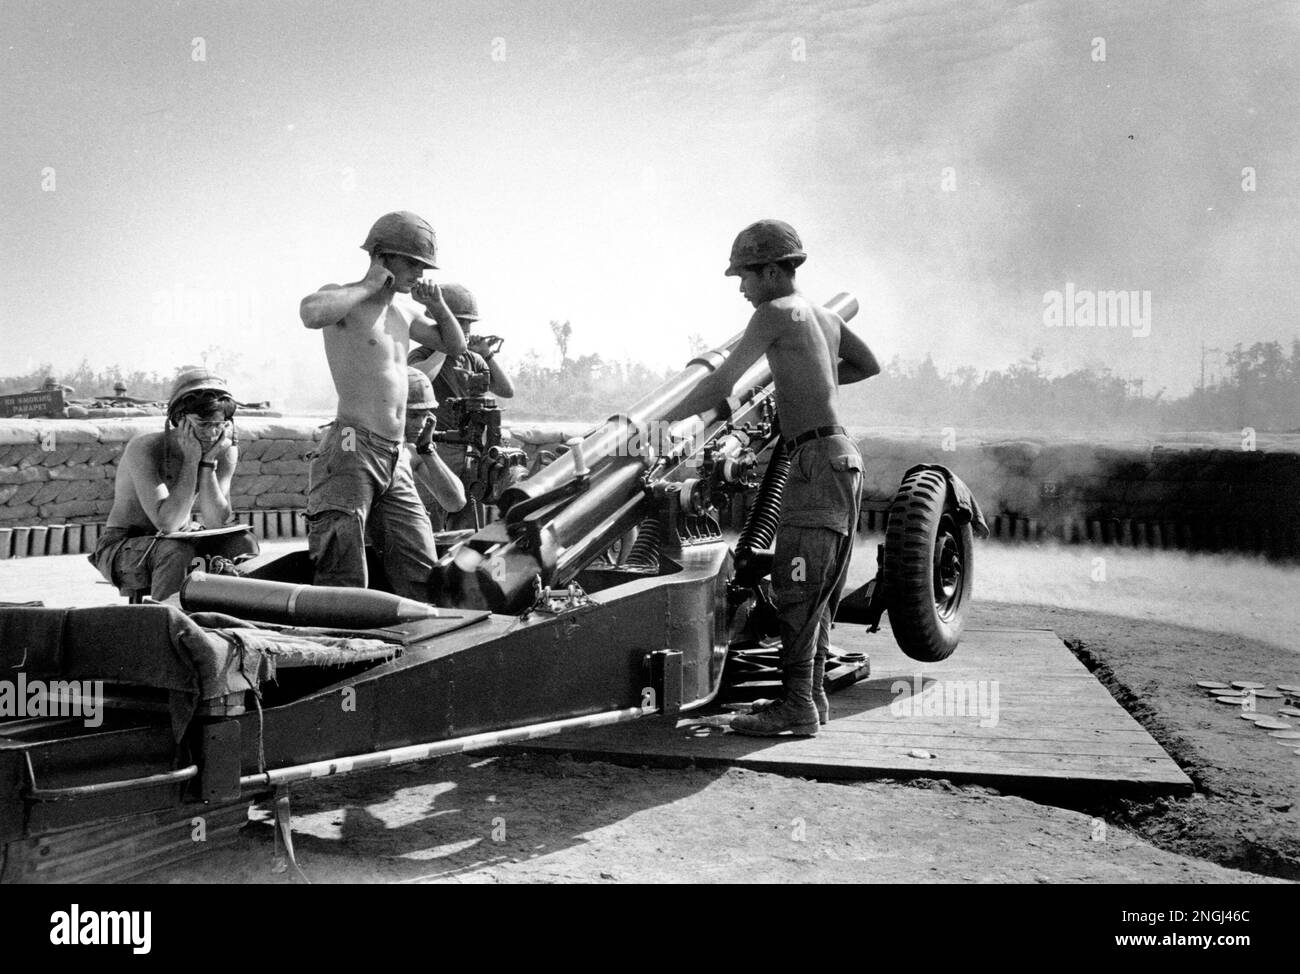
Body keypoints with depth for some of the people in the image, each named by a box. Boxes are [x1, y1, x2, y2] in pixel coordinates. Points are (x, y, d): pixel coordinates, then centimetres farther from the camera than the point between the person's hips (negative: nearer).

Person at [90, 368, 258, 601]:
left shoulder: (225, 451, -6)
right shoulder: (144, 448, -22)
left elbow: (216, 523, -15)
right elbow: (167, 523, -32)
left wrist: (208, 461, -22)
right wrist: (191, 460, -30)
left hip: (181, 542, 5)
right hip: (121, 547, -5)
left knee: (243, 541, -18)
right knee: (177, 551, -35)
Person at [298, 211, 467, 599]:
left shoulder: (403, 312, 19)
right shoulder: (345, 299, -6)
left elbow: (455, 345, 32)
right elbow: (311, 312, -31)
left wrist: (438, 307, 14)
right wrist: (368, 284, -18)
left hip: (396, 461, 8)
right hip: (351, 450, -8)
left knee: (421, 577, 6)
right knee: (343, 583, -11)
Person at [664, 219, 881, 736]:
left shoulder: (775, 312, -8)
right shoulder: (825, 315, 17)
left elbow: (721, 386, -14)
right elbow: (868, 364, 33)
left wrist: (662, 423, -8)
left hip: (818, 460, -9)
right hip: (839, 457, 9)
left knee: (796, 583, -10)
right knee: (814, 587, 12)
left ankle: (797, 707, -10)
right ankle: (811, 694, 18)